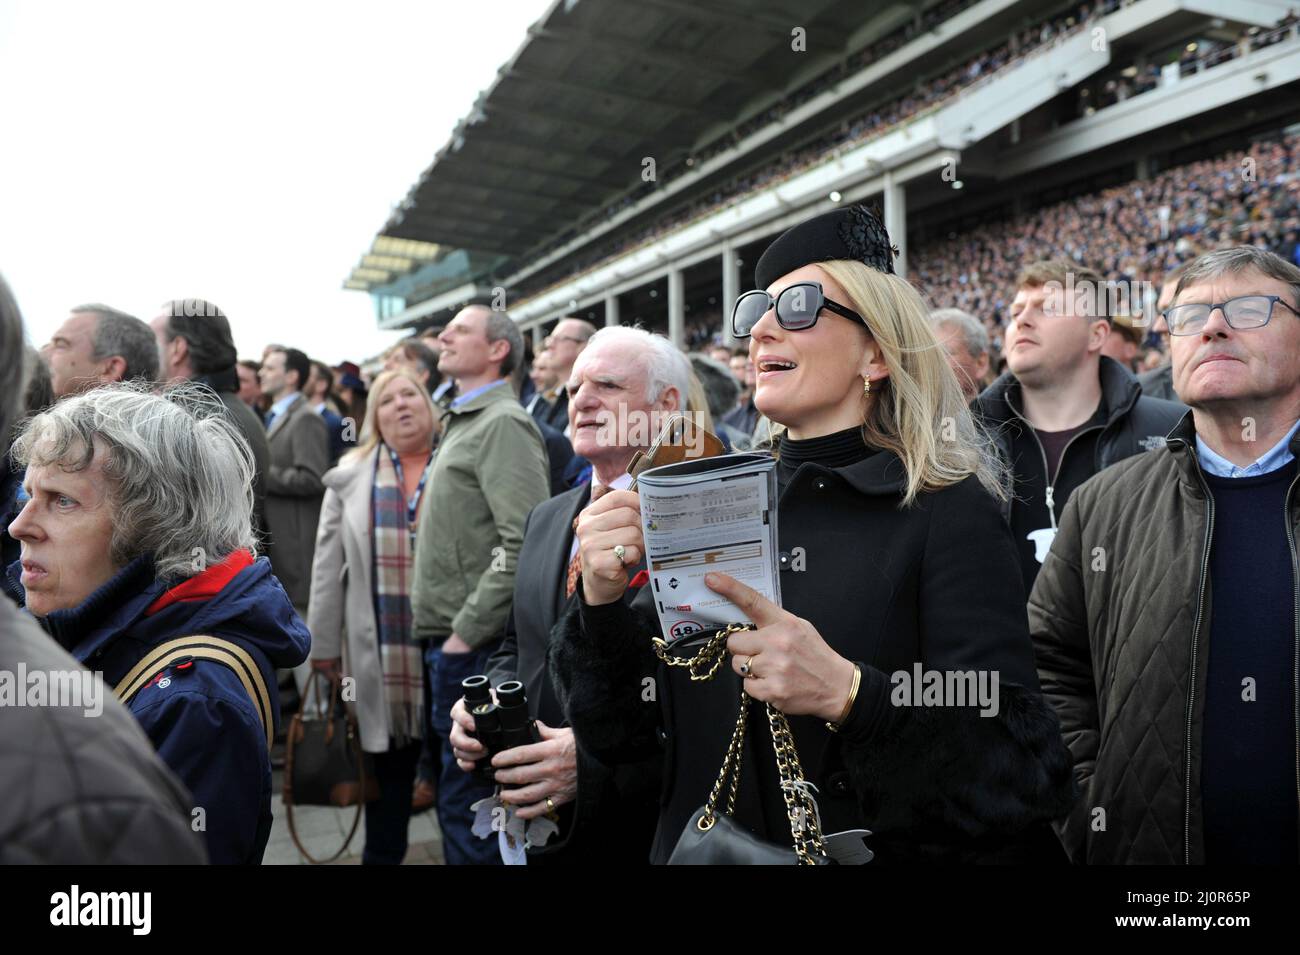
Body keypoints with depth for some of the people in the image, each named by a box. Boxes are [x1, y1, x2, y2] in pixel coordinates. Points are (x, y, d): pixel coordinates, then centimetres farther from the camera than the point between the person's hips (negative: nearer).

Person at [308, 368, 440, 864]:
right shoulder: (351, 475, 5)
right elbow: (329, 564, 6)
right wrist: (324, 642, 5)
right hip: (382, 646, 2)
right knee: (389, 761, 13)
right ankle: (382, 854, 30)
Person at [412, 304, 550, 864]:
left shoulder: (503, 423, -13)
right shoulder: (462, 423, 17)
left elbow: (526, 543, -23)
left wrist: (467, 630, -19)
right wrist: (449, 628, 16)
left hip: (474, 645, -9)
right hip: (451, 637, 10)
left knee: (466, 802, -2)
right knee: (459, 798, 19)